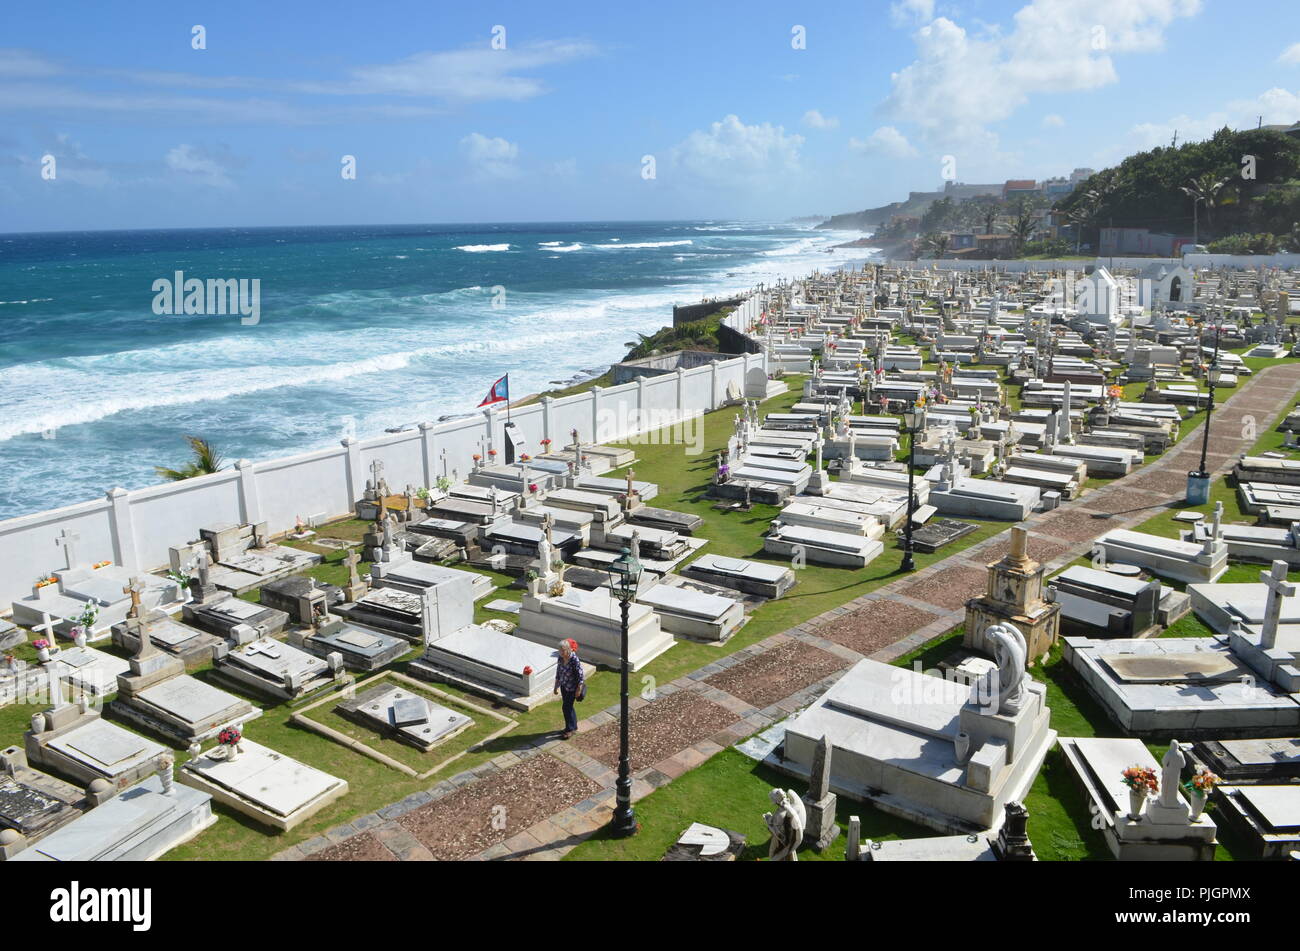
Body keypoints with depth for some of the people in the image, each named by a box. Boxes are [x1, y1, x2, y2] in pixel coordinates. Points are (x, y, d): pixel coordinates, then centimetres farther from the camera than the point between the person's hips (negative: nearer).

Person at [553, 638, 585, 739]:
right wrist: (556, 686, 12)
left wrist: (578, 690, -14)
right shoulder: (561, 658, -7)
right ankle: (574, 727, 35)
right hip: (563, 686, 7)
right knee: (568, 706, 18)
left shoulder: (574, 660, -27)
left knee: (567, 707, 0)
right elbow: (558, 672, 7)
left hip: (571, 687, -7)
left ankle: (570, 729, 18)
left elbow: (580, 676, -20)